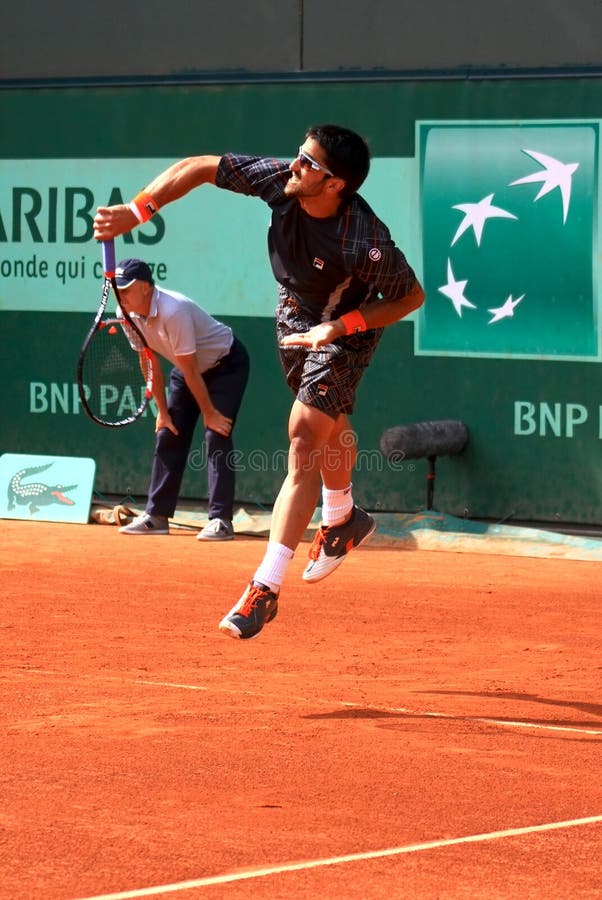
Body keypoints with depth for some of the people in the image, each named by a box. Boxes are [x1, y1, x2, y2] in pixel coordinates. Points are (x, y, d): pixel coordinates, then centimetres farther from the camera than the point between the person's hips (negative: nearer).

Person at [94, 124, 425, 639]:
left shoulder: (366, 242, -37)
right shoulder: (280, 180, -26)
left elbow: (412, 296, -22)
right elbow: (199, 168, -17)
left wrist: (340, 326, -29)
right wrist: (135, 212, -26)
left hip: (350, 325, -6)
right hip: (297, 310, 6)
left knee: (306, 438, -17)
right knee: (328, 426, 26)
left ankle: (266, 587, -19)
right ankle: (343, 520, 55)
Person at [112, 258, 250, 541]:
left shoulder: (173, 312, -37)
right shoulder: (128, 316, -13)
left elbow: (191, 371, -28)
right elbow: (151, 366, -1)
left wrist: (209, 413, -20)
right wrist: (162, 411, 0)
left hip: (227, 364, -8)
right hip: (188, 367, 8)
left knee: (217, 438, -18)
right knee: (167, 438, 3)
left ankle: (221, 521, -19)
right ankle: (156, 516, 9)